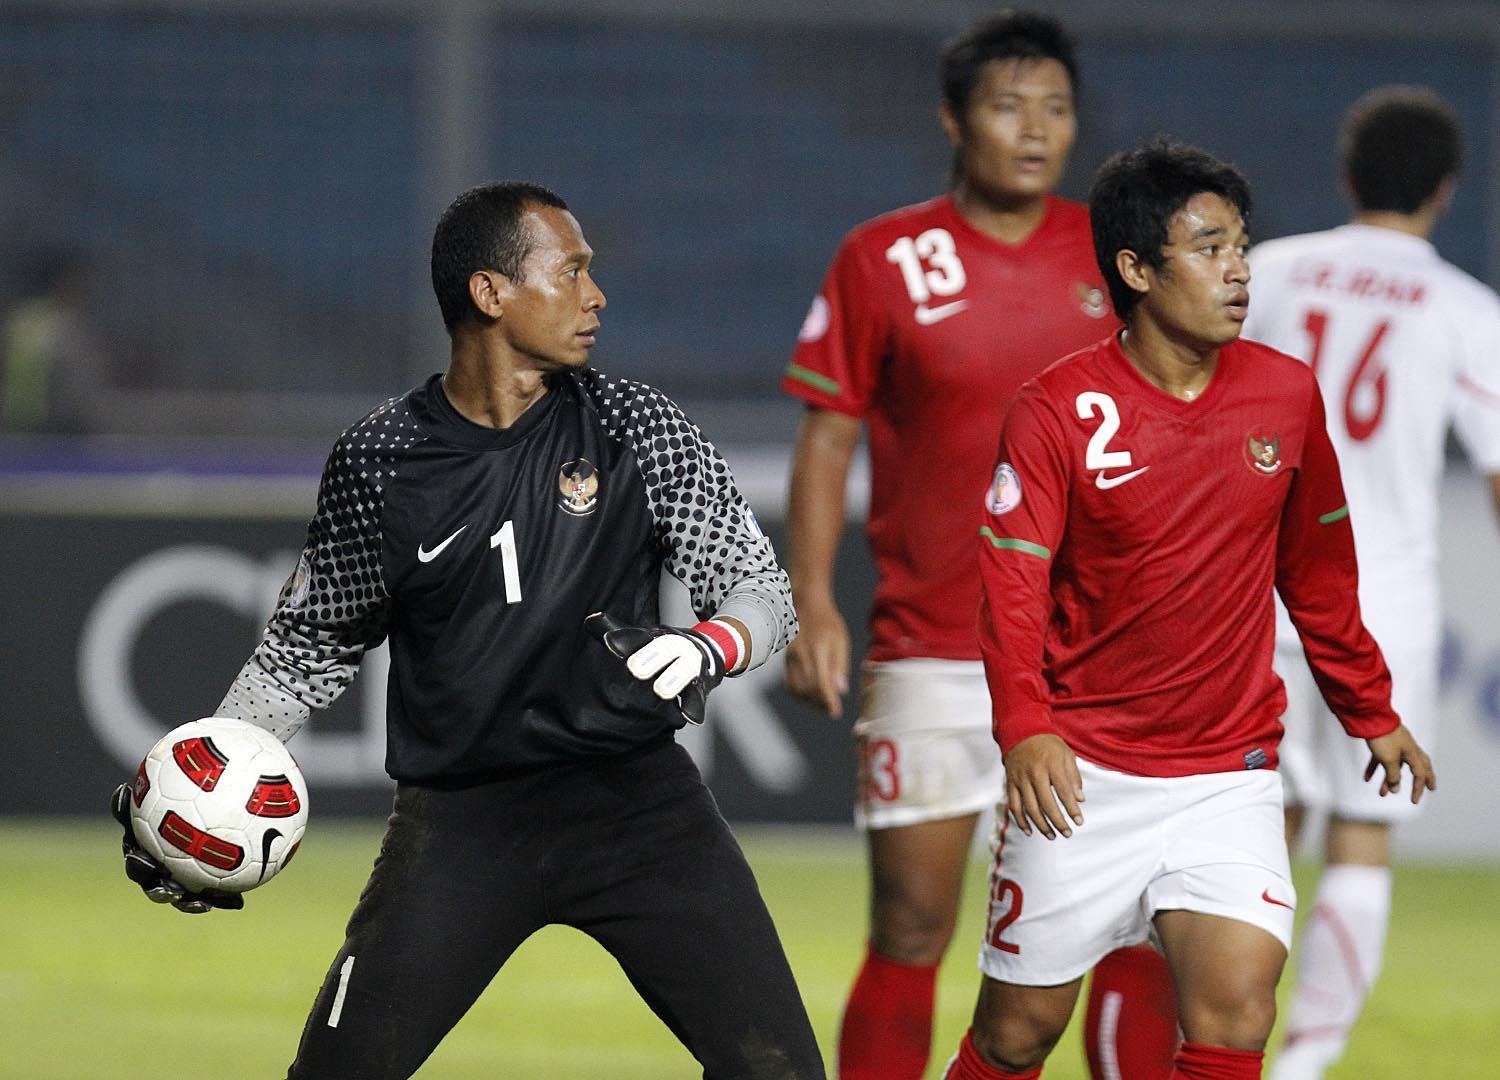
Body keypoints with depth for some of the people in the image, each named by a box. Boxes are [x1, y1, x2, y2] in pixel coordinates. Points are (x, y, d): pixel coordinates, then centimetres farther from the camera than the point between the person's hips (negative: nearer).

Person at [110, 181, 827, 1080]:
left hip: (634, 796, 1)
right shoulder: (380, 464, -1)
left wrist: (708, 650, -22)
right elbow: (311, 646, 12)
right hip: (457, 822, -1)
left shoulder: (631, 425, 0)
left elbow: (763, 587, 1)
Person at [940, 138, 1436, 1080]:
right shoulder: (1057, 411, -9)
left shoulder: (1287, 395, 2)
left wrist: (1371, 711, 22)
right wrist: (1025, 729, -30)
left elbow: (1317, 570, 16)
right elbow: (1012, 583, -15)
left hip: (1229, 773, 2)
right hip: (1081, 773, -2)